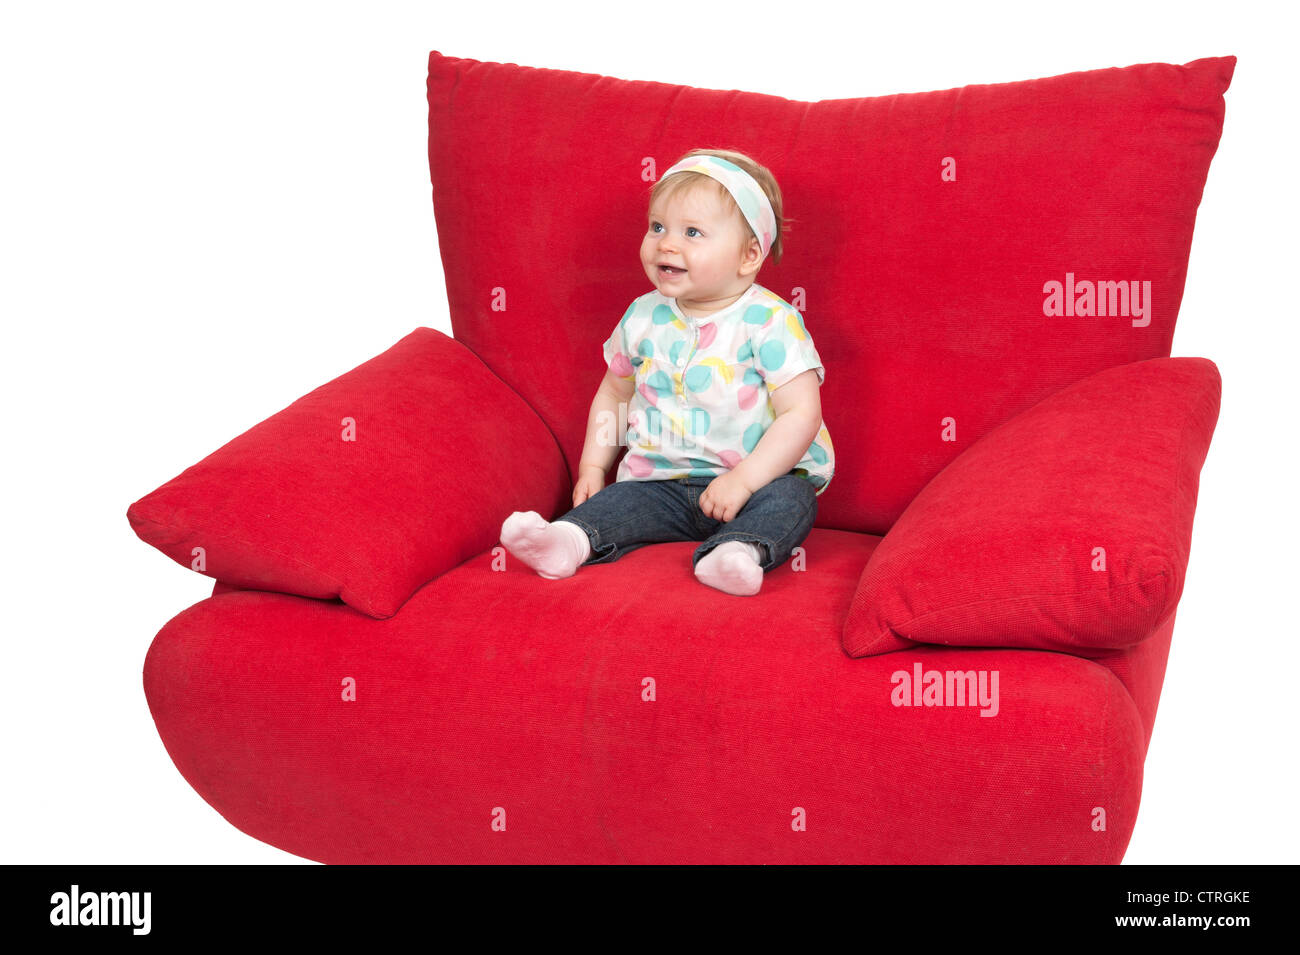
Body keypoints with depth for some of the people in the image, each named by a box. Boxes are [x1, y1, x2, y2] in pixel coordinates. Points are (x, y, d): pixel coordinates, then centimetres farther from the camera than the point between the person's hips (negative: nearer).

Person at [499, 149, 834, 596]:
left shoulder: (770, 322, -11)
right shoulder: (643, 317, 5)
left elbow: (800, 413, -16)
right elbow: (613, 393, 21)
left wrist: (744, 480, -24)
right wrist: (592, 466, 12)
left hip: (757, 479, -4)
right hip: (664, 482, 4)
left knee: (790, 500, -32)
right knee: (618, 502, -19)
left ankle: (739, 550, -54)